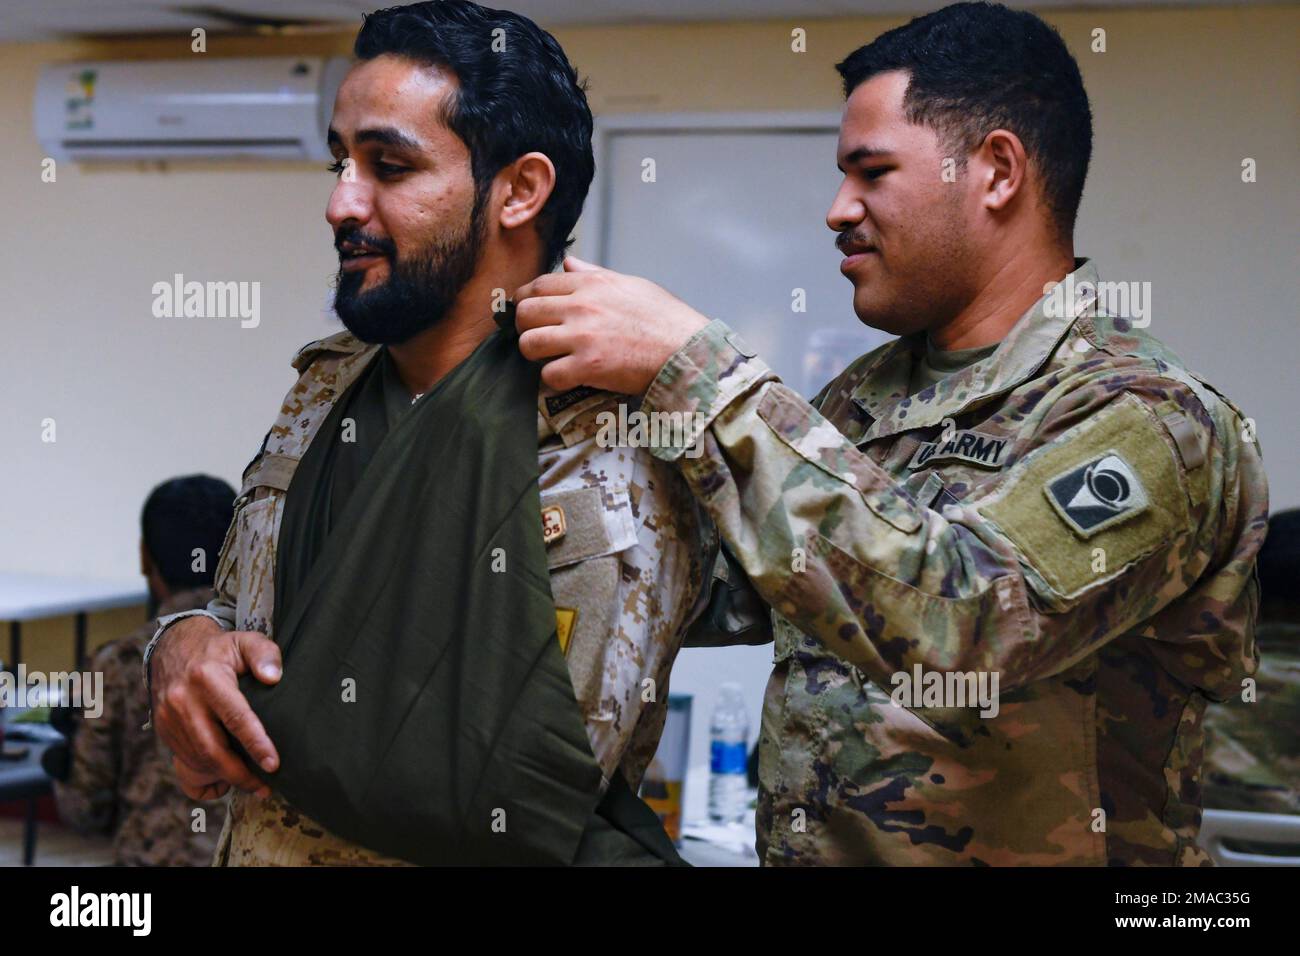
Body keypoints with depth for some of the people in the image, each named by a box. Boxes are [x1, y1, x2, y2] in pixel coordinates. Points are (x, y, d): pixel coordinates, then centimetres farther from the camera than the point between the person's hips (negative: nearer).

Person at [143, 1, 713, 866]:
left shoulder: (618, 459, -22)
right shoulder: (326, 391, 0)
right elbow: (234, 610, 11)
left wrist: (262, 726, -19)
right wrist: (186, 645, -12)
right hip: (254, 851, 6)